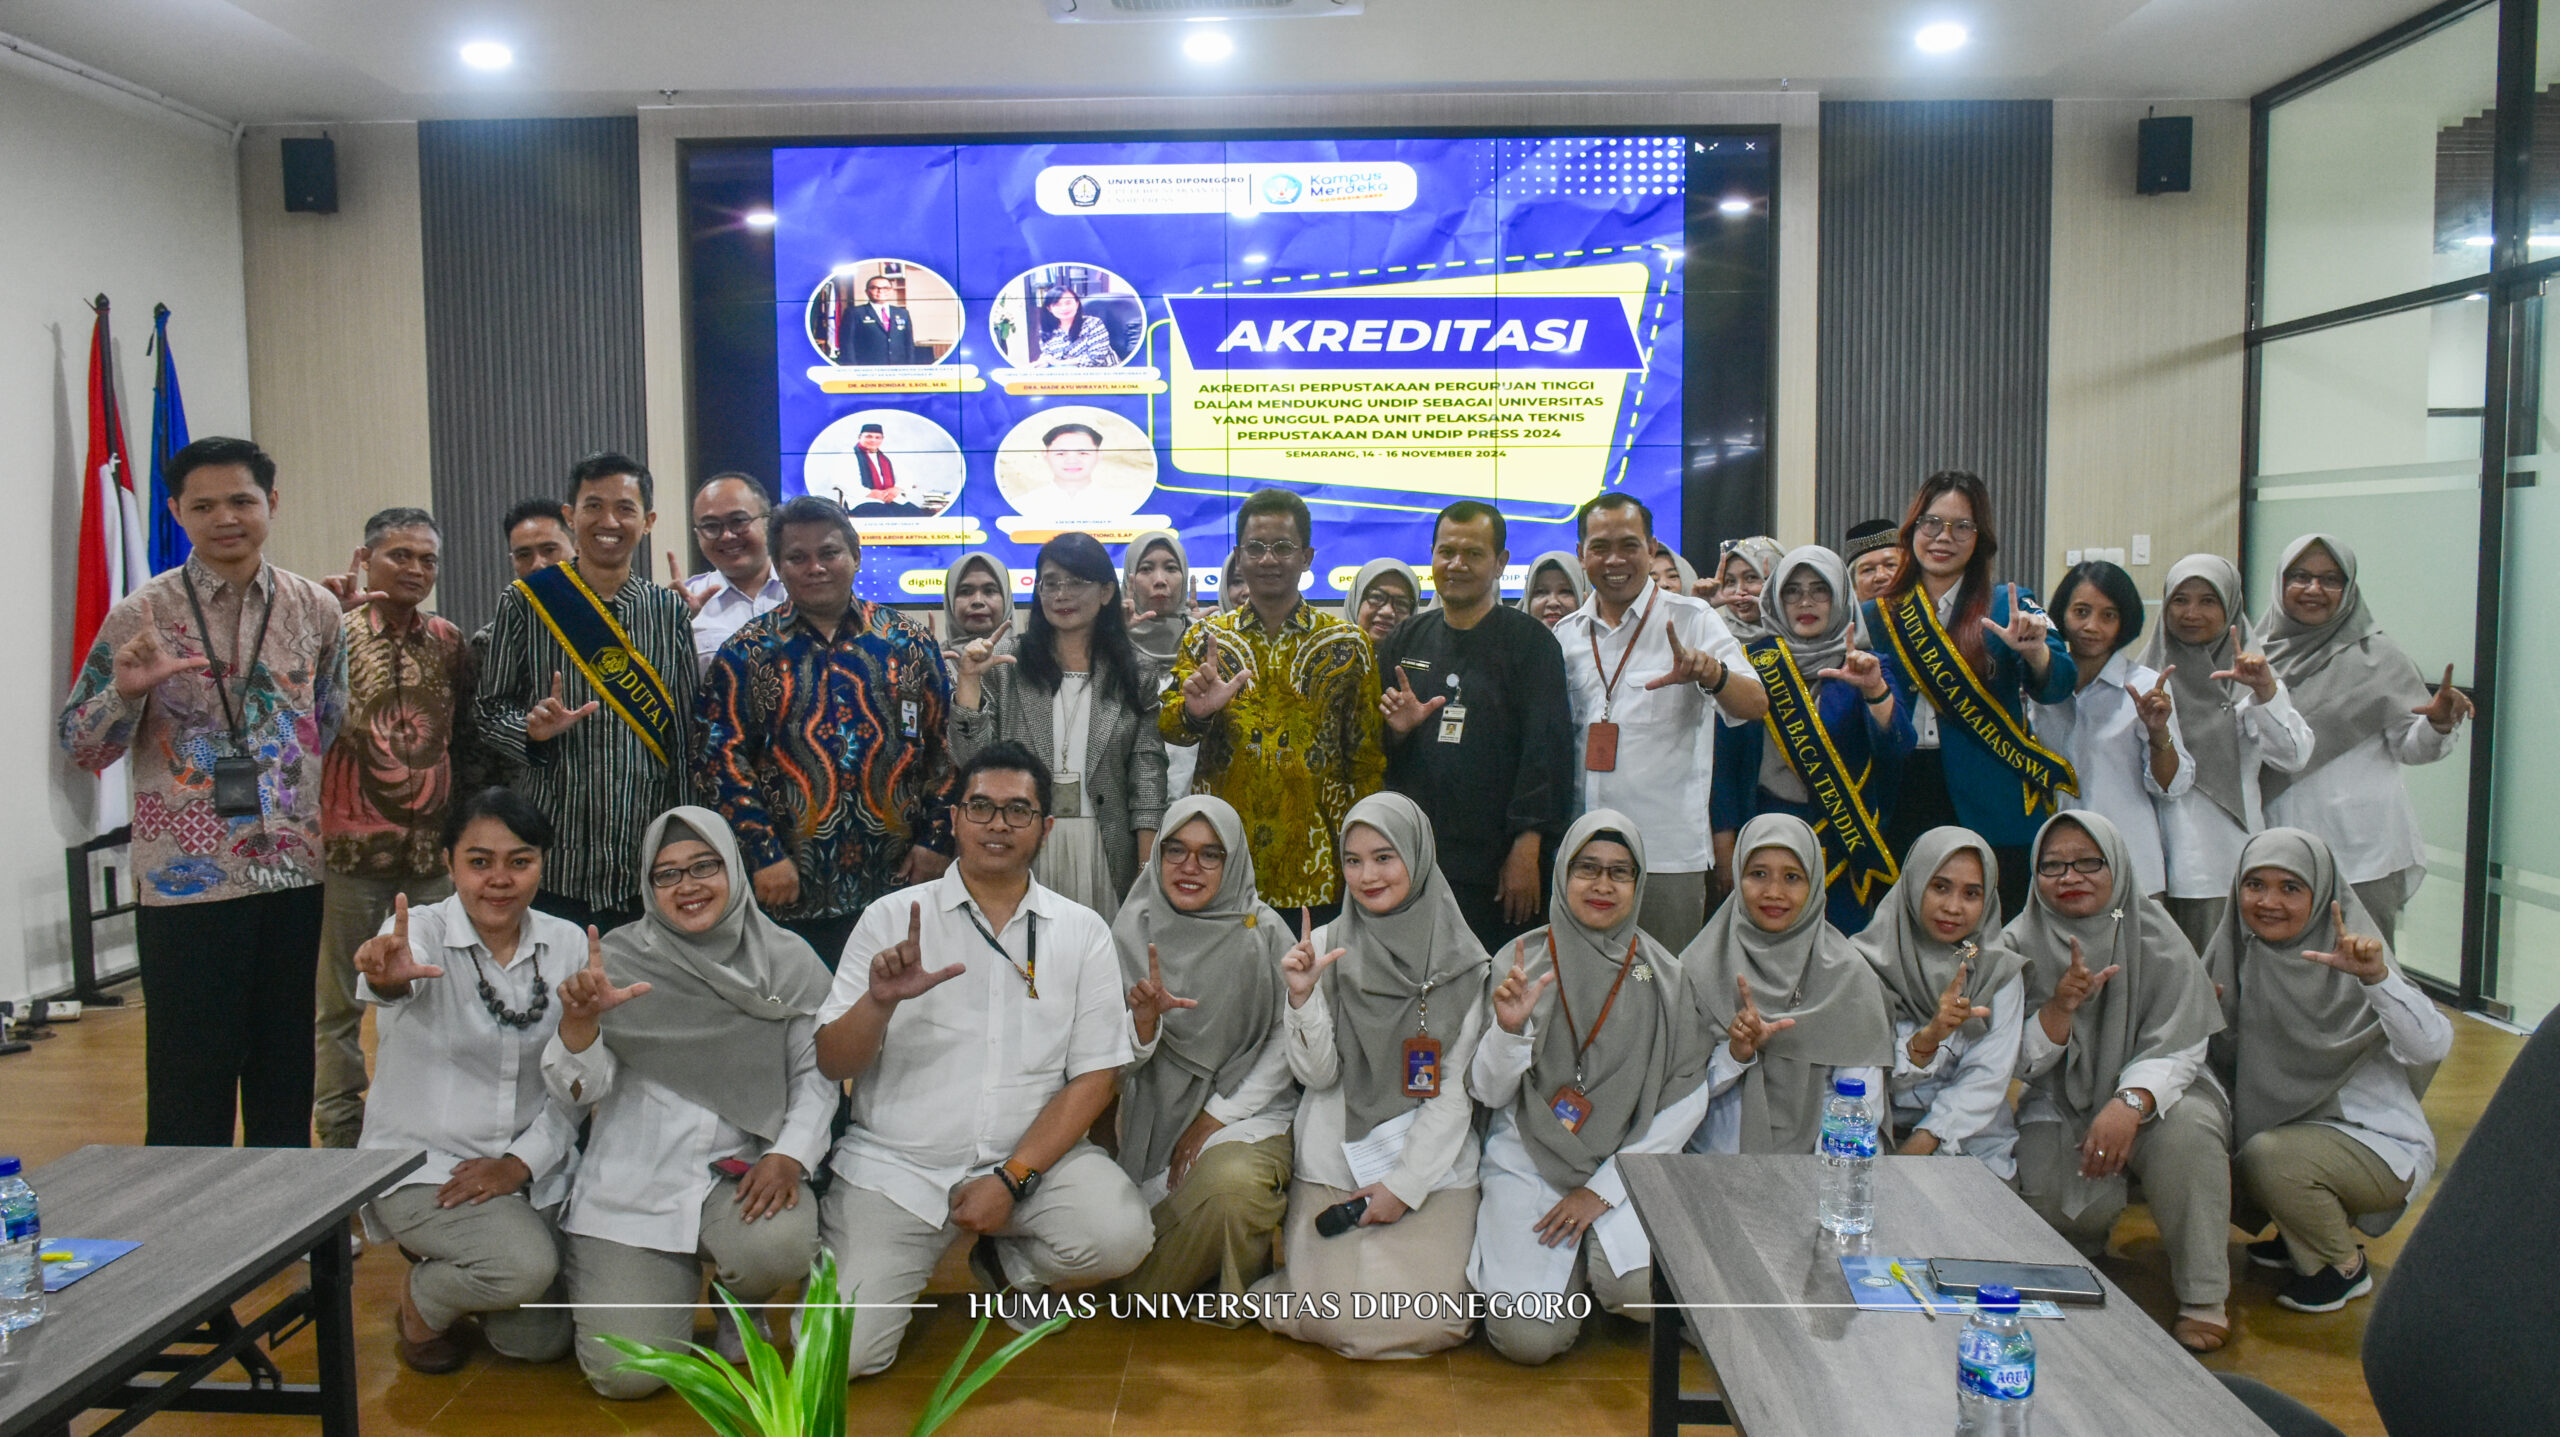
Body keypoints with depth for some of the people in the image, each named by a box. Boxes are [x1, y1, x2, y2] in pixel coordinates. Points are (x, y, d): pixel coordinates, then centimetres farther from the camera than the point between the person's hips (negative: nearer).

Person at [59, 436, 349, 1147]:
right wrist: (127, 691, -20)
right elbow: (79, 746, -1)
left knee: (286, 1072, 13)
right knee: (191, 1085, 3)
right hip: (185, 880, -3)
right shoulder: (141, 615, -4)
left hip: (292, 872, 3)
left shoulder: (318, 610, 4)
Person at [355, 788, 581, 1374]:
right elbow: (393, 983, -40)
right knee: (526, 1263, -30)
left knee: (542, 1342, -1)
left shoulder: (567, 944, -2)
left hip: (531, 1168, 4)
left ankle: (456, 1266, 31)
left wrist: (521, 1163, -12)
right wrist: (384, 978, -63)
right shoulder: (421, 932, -13)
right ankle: (421, 1298, 5)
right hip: (421, 1164, -4)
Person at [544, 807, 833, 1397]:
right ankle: (673, 1280, 23)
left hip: (743, 1170, 1)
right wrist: (578, 1019, -26)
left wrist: (791, 1154, -12)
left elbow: (816, 1072, 5)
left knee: (781, 1243, -33)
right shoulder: (620, 959, -2)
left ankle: (742, 1306, 6)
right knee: (624, 1374, -13)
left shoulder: (787, 961, 1)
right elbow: (577, 1093, -5)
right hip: (633, 1182, 0)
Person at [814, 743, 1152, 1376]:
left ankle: (1006, 1264, 7)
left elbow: (1093, 1076, -1)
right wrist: (879, 1002, -23)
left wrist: (1011, 1178, -12)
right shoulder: (892, 919, 1)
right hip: (895, 1163, -1)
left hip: (1031, 1156, 1)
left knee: (1119, 1234, -26)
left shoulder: (1082, 932, 3)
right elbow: (833, 1064, -1)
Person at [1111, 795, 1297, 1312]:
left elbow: (1284, 1050, -2)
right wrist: (1144, 1020, -24)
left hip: (1247, 1108, -2)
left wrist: (1211, 1121, -8)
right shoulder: (1135, 930, 0)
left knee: (1233, 1181, -35)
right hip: (1157, 1111, 2)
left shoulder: (1262, 933, -7)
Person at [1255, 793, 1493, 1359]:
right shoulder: (1324, 947, 0)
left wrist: (1405, 1184, -8)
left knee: (1424, 1326, -15)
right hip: (1332, 1168, 1)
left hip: (1432, 1167, 0)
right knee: (1329, 1321, -13)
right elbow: (1317, 1074, -4)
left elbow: (1456, 1090, -2)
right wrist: (1302, 997, -20)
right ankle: (1303, 1247, 19)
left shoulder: (1461, 962, -2)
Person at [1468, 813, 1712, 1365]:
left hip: (1625, 1165, 1)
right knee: (1529, 1338, -18)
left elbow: (1688, 1098, 0)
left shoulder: (1663, 975, 1)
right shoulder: (1522, 962, -2)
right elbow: (1488, 1092, -2)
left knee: (1645, 1293, -27)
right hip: (1528, 1162, -1)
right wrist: (1510, 1028, -24)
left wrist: (1603, 1189, -8)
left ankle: (1596, 1257, 8)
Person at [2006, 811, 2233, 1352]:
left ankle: (2203, 1299, -16)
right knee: (2051, 1197, -25)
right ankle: (2082, 1248, 16)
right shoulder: (2021, 945, -6)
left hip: (2152, 1090, 0)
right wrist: (2060, 1007, -25)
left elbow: (2176, 1047, -15)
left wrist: (2131, 1103, -34)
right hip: (2061, 1104, 1)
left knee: (2188, 1128, -33)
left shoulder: (2154, 936, -9)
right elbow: (2020, 1063, -6)